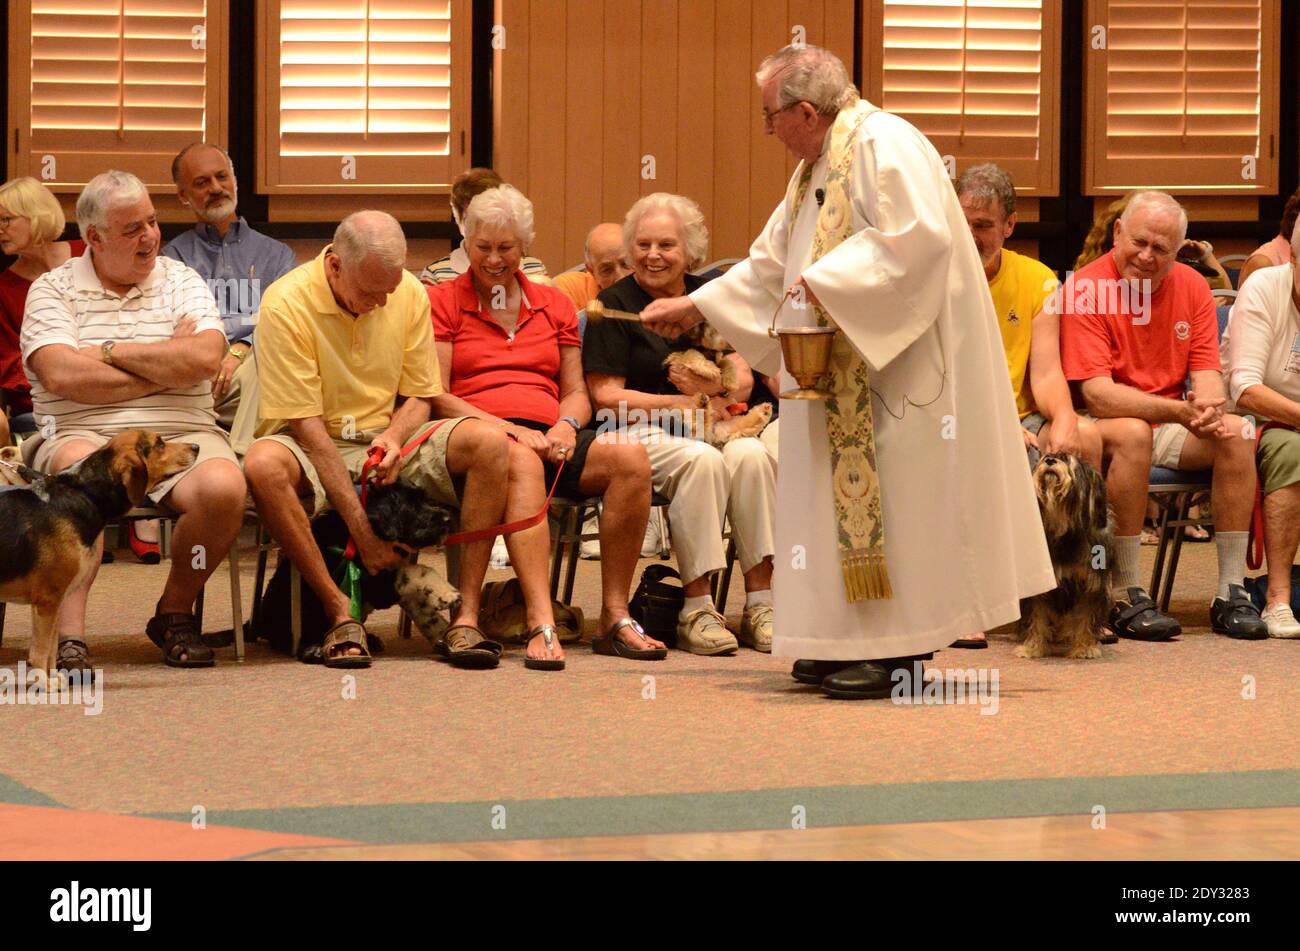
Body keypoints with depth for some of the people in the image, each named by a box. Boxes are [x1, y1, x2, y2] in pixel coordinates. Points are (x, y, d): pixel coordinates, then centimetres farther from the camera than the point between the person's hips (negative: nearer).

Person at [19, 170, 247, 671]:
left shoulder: (181, 282, 14)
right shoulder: (52, 290, 8)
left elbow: (206, 358, -5)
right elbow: (61, 375, -10)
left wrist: (110, 352, -4)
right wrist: (166, 368, -3)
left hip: (181, 436, 2)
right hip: (86, 435, -2)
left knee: (223, 487, -31)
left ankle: (175, 611, -4)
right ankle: (69, 635, -41)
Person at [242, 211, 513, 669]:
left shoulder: (410, 293, -1)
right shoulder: (286, 304, -17)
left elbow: (418, 397, 8)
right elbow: (307, 425, -19)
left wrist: (395, 436, -18)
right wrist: (362, 530, -23)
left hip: (387, 438, 4)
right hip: (313, 446, -4)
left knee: (487, 441, -22)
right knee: (263, 463, -39)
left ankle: (466, 616, -25)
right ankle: (341, 614, -29)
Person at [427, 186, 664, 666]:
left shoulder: (554, 304, 24)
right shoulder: (443, 302, 11)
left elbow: (576, 393, 20)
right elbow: (437, 396, 0)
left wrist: (566, 425, -5)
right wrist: (508, 429, -13)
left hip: (549, 434, 4)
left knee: (630, 455, -27)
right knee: (522, 462, -41)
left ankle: (615, 616, -26)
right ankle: (541, 623, -53)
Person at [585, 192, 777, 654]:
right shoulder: (615, 304, 1)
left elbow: (743, 380, 10)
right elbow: (606, 395, -6)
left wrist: (713, 387, -14)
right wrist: (686, 404, -11)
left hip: (709, 426, 4)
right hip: (639, 431, -4)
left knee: (751, 455, -28)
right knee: (701, 460, -34)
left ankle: (760, 603, -26)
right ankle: (697, 608, -32)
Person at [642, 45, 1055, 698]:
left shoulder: (883, 143, -13)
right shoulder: (814, 170, 18)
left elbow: (917, 235, -26)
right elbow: (771, 264, 26)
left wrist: (824, 281, -23)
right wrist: (694, 306, 22)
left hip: (898, 361, -10)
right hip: (842, 377, 10)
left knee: (893, 493, -8)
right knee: (844, 493, 9)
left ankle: (899, 653, -4)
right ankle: (855, 641, 13)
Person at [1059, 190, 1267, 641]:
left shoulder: (1191, 287, 4)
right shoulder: (1085, 291, -14)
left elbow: (1206, 372, -2)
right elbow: (1096, 393, -22)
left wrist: (1209, 410, -28)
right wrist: (1179, 411, -34)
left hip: (1171, 424, 5)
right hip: (1103, 425, -5)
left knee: (1235, 433, -20)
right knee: (1133, 434, -37)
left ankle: (1231, 594, -18)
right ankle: (1126, 597, -31)